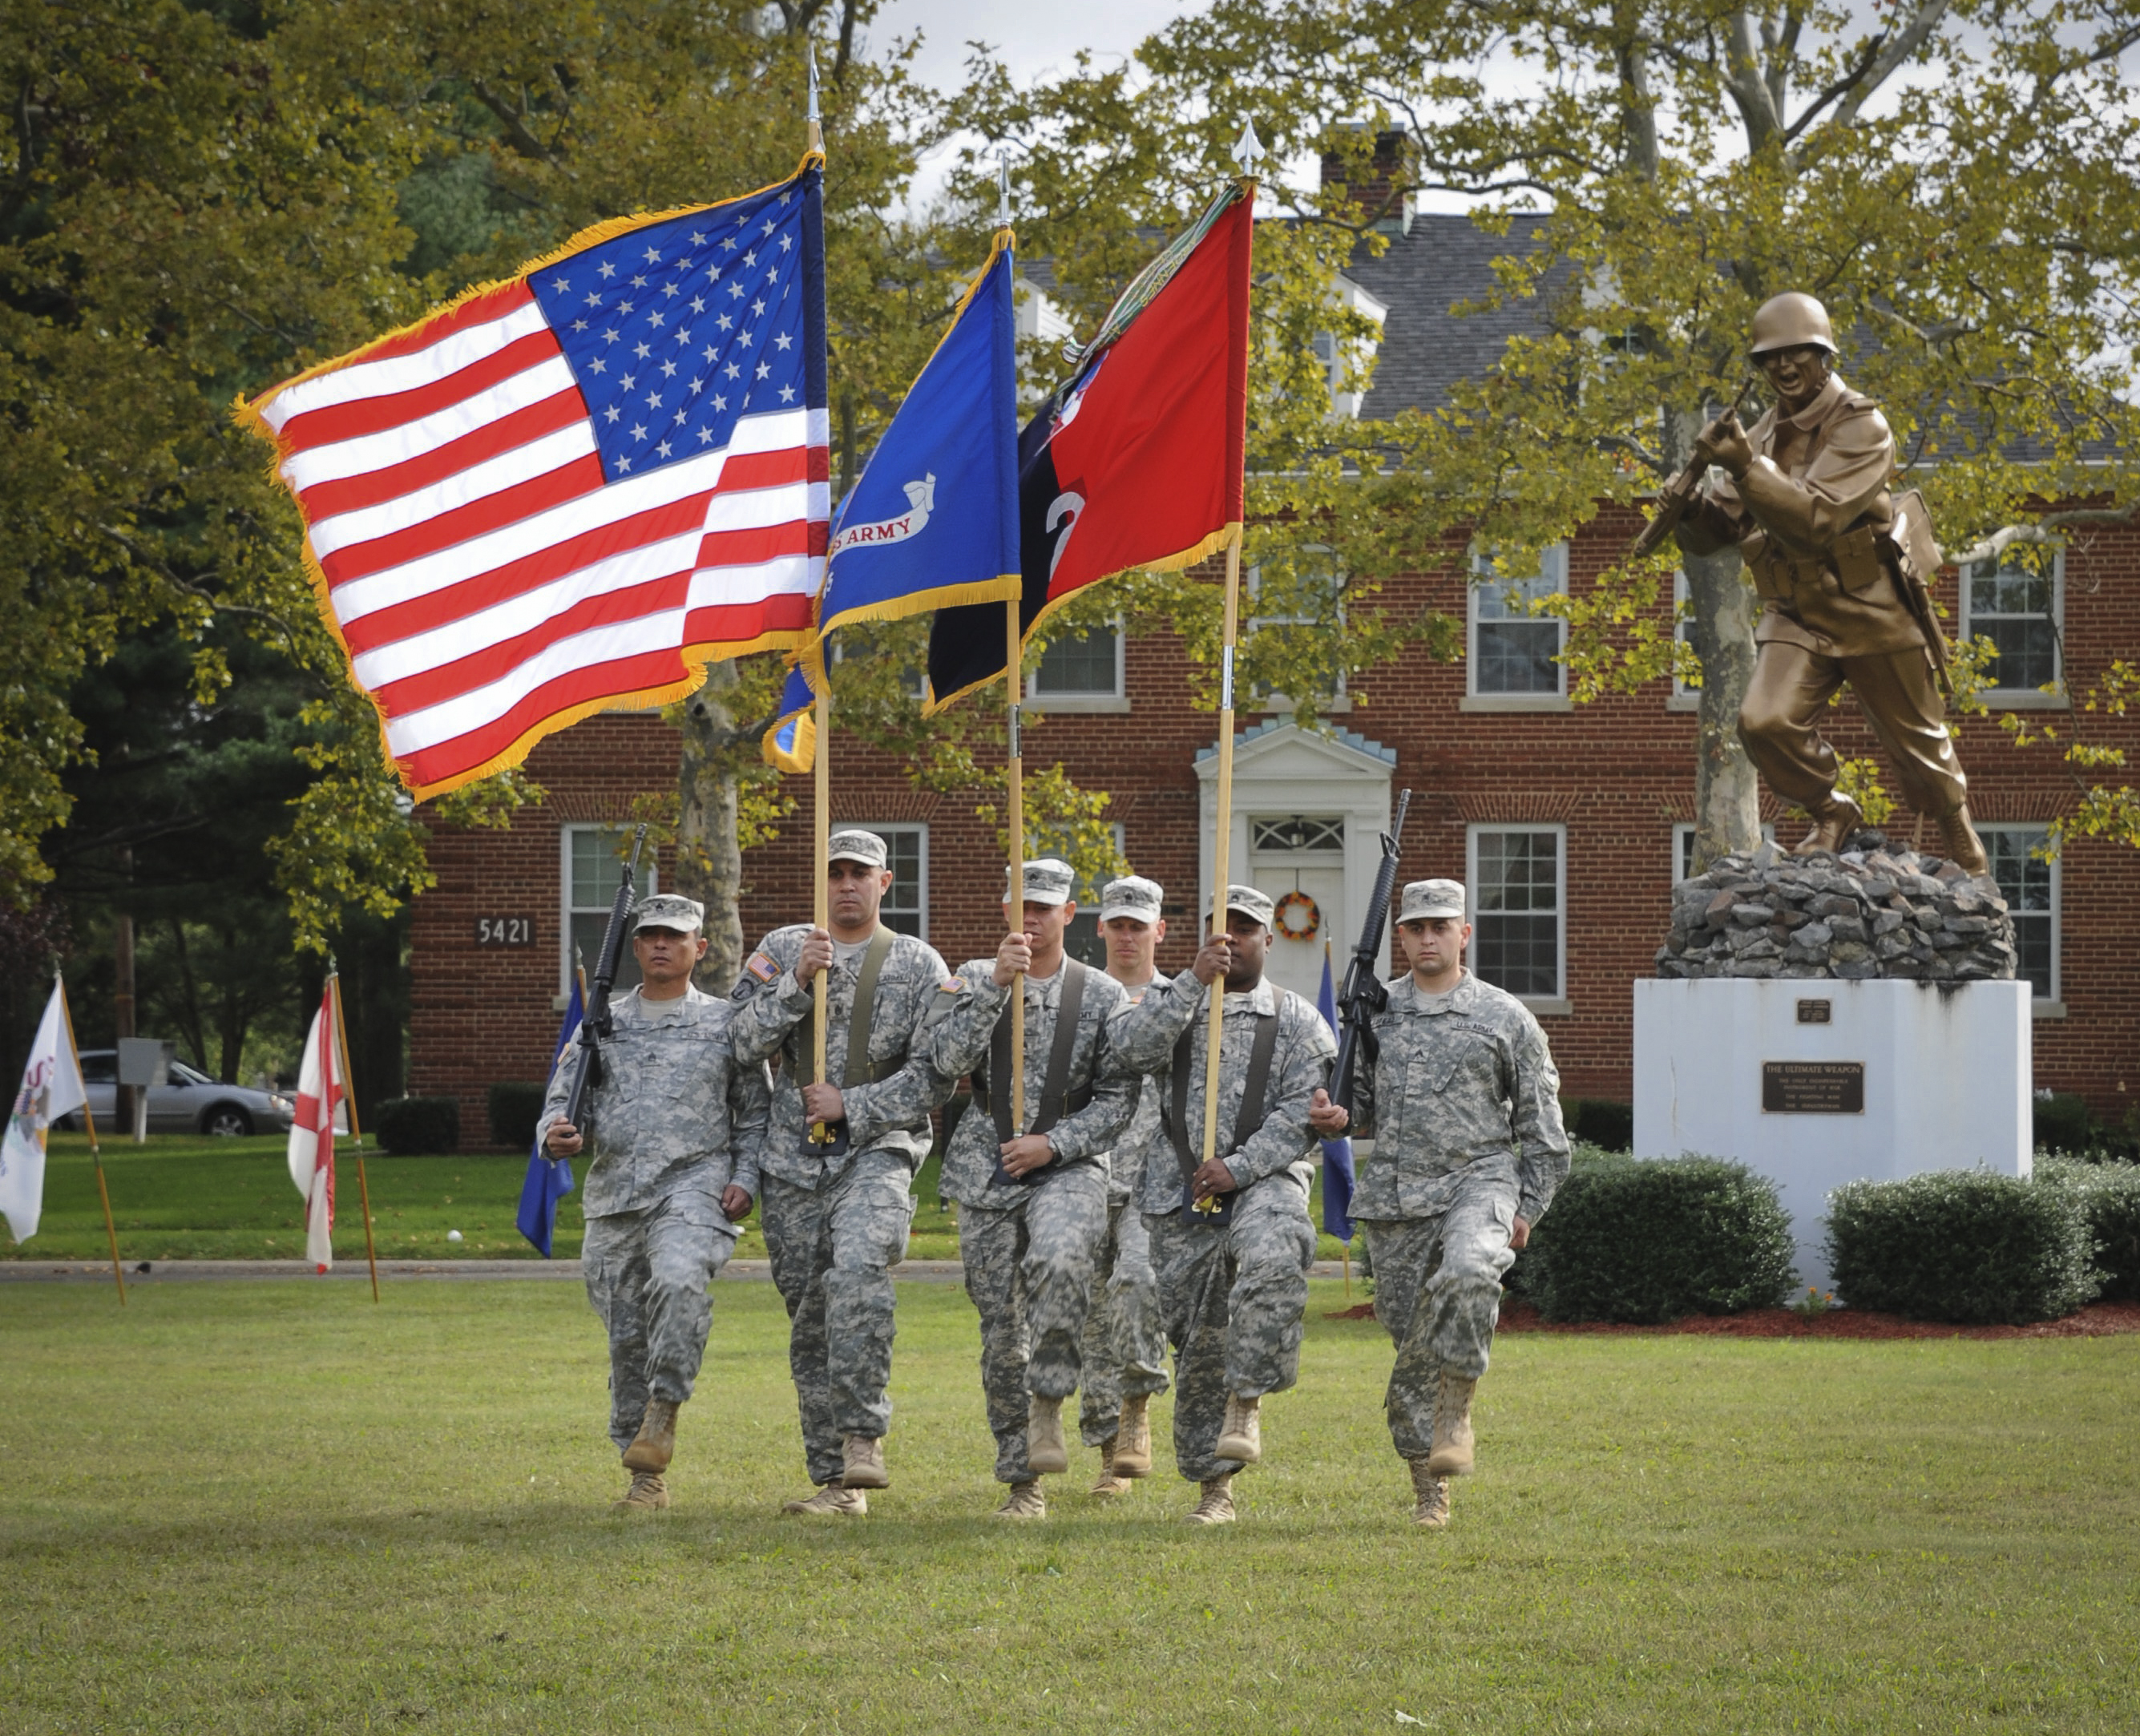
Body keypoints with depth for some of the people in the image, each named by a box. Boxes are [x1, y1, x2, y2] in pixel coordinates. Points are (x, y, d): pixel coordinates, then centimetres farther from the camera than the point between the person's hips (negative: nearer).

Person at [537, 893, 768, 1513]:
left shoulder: (725, 1022, 9)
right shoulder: (603, 1024, 15)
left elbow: (754, 1112, 10)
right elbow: (564, 1100, 13)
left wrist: (744, 1180, -4)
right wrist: (557, 1134, -10)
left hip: (693, 1187, -3)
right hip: (614, 1194, 3)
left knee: (679, 1279, -33)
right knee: (626, 1336, 3)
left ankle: (663, 1411, -21)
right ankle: (647, 1477, 12)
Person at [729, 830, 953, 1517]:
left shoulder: (919, 965, 3)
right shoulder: (783, 949, 11)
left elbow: (934, 1074, -3)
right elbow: (746, 1039, -1)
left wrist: (852, 1106, -10)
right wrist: (797, 982, -13)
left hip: (878, 1150, -3)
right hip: (793, 1158, 3)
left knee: (857, 1270, -31)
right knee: (810, 1320, 4)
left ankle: (863, 1437, -29)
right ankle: (834, 1480, 10)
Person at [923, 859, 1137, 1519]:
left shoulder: (1102, 996, 3)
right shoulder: (974, 981, 6)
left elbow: (1119, 1098, 1)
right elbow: (947, 1061, -11)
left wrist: (1054, 1144, -12)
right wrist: (997, 985, -19)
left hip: (1070, 1167, -2)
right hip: (985, 1170, 2)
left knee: (1059, 1261, -35)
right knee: (1001, 1328, 2)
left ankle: (1048, 1404, -21)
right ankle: (1024, 1483, 12)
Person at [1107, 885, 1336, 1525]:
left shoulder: (1297, 1020, 6)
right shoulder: (1171, 1001, 13)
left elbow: (1303, 1112, -5)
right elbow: (1134, 1046, -9)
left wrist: (1238, 1167, -16)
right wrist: (1194, 980, -17)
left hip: (1265, 1179, -2)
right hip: (1180, 1195, 2)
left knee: (1272, 1262, -36)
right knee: (1197, 1340, 3)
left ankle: (1246, 1401, -26)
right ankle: (1213, 1486, 11)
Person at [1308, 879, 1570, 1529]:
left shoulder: (1504, 1018, 4)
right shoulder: (1374, 1012, 11)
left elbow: (1541, 1126, 7)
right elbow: (1364, 1101, 20)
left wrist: (1528, 1209, 1)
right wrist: (1338, 1116, -4)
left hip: (1479, 1177, -3)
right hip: (1395, 1191, 3)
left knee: (1468, 1273, -35)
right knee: (1411, 1338, 3)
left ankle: (1457, 1407, -21)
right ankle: (1429, 1486, 12)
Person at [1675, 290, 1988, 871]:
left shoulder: (1861, 428, -14)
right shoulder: (1762, 435, 5)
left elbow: (1817, 518, -28)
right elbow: (1710, 534, 5)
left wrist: (1746, 468, -38)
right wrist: (1690, 505, -18)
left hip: (1873, 614, -4)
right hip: (1797, 616, 4)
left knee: (1920, 747, 10)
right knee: (1764, 722, -20)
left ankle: (1964, 848, 37)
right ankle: (1831, 814, 6)